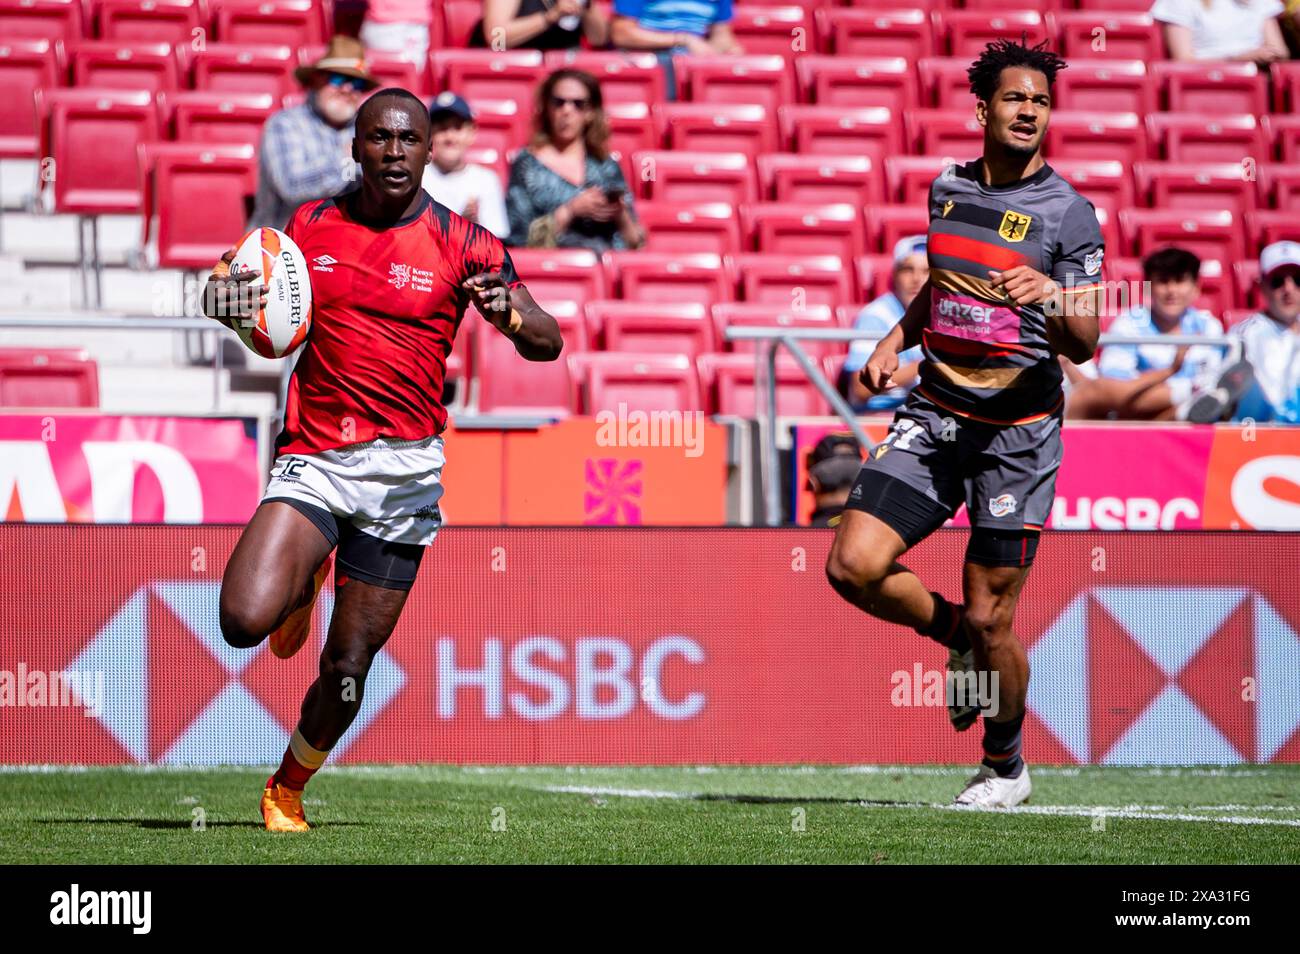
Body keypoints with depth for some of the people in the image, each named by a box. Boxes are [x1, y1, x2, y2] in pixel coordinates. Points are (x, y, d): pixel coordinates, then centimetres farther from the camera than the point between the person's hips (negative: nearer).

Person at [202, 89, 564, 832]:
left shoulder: (462, 242, 0)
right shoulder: (311, 225, 7)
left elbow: (548, 343, -4)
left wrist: (507, 312, -27)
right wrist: (232, 294, -2)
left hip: (405, 468, -1)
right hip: (313, 458, 1)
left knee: (349, 665, 2)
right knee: (245, 621, -21)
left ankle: (289, 786, 30)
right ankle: (302, 584, 16)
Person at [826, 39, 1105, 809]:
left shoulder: (1069, 213, -6)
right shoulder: (949, 188, 9)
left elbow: (1084, 345, -11)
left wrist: (1054, 297, -31)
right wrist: (897, 339, 14)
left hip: (1018, 433, -5)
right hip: (933, 415, 5)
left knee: (990, 619, -4)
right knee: (854, 566, -13)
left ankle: (1005, 767, 21)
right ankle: (956, 635, 17)